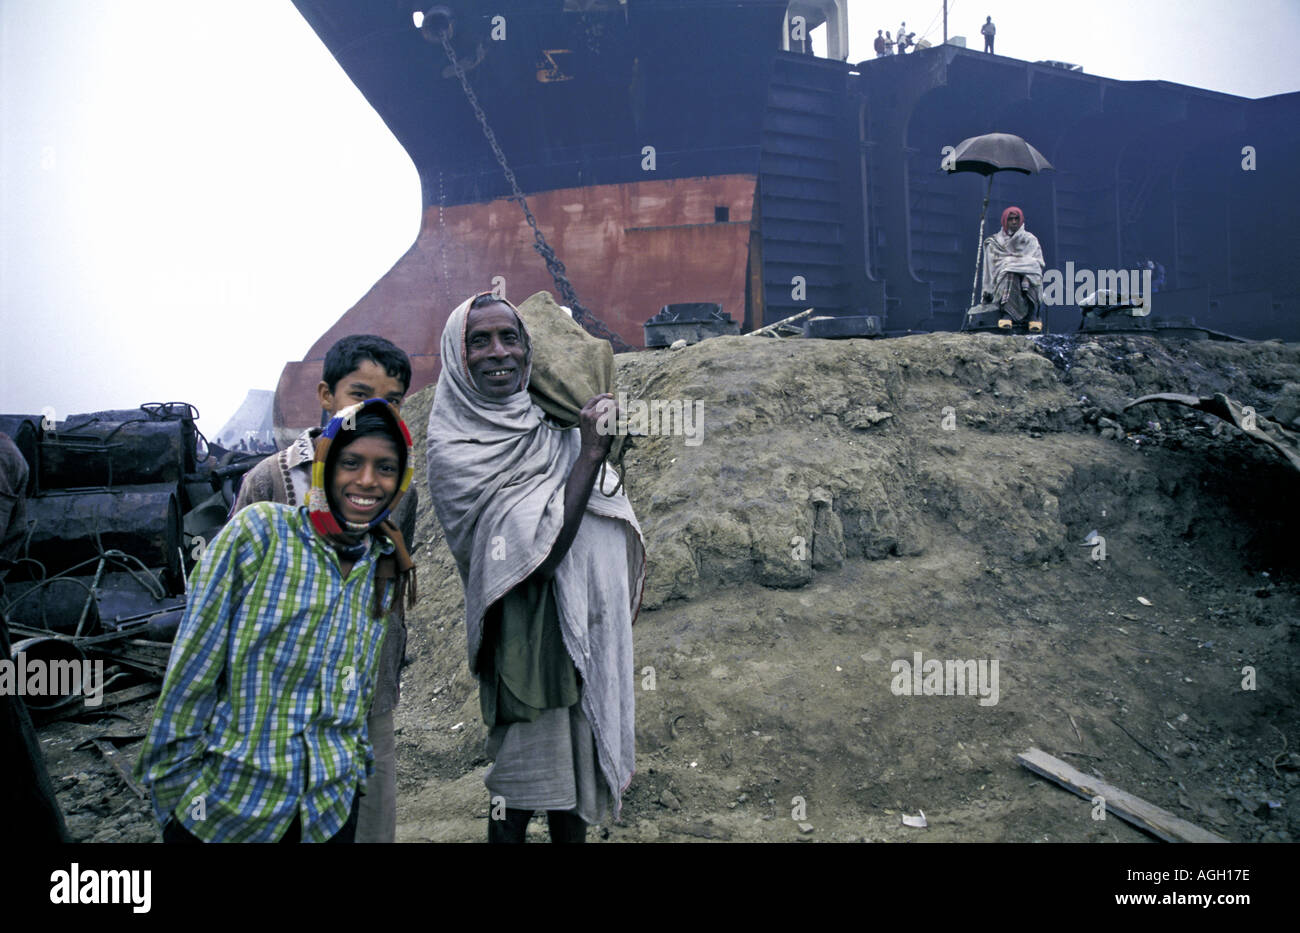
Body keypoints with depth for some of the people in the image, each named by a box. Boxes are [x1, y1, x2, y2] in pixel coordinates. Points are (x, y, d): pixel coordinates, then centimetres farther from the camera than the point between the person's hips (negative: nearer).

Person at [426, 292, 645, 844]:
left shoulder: (552, 430, 5)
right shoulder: (454, 450, -14)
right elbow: (538, 553, -23)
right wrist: (589, 453, -22)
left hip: (590, 639, 6)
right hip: (531, 646, -6)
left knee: (573, 798, 18)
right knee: (519, 802, 4)